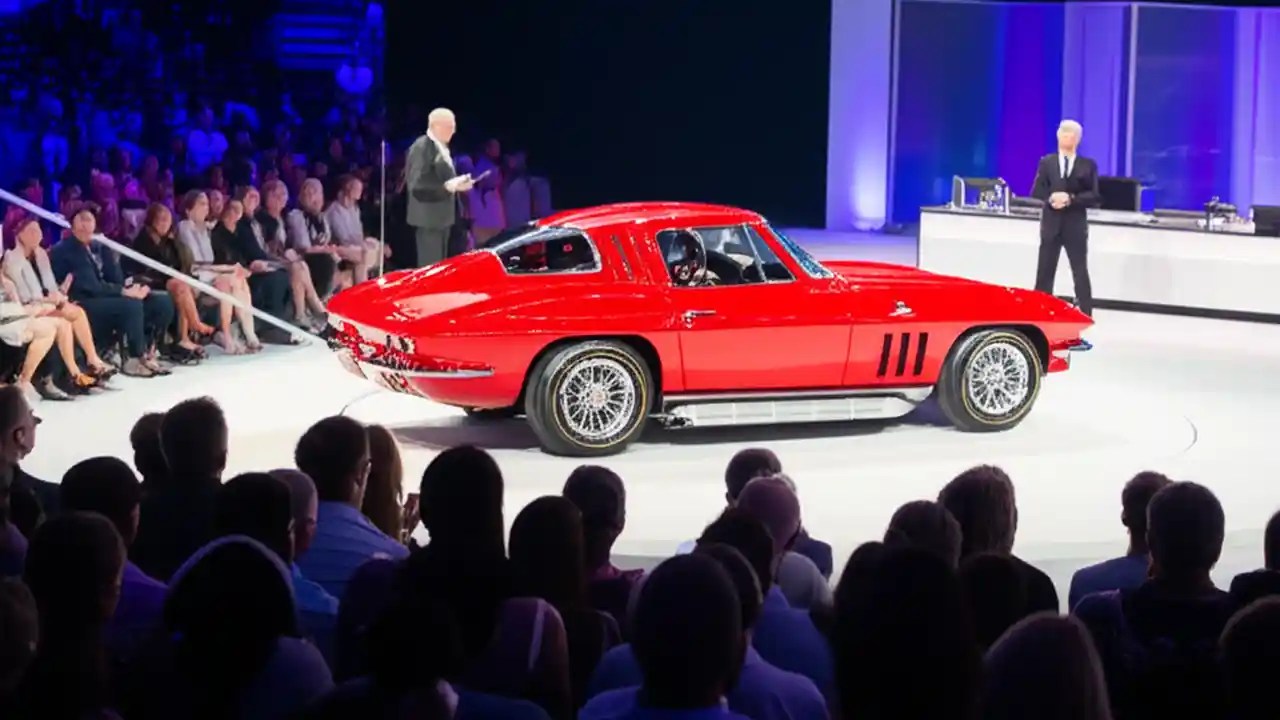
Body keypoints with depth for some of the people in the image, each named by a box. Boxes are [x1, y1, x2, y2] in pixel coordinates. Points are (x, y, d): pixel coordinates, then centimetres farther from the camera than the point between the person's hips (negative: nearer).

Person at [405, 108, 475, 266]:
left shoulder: (441, 147, 14)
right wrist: (448, 186, -28)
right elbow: (417, 185, -22)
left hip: (442, 216, 10)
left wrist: (457, 183, 4)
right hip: (429, 217, -10)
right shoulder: (422, 147, -16)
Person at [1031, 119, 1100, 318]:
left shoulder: (1088, 165, 3)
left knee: (1080, 273, -1)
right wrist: (1051, 198, -18)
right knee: (1045, 272, 4)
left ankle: (1085, 317, 1)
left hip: (1075, 225, -2)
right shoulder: (1046, 162, 8)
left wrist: (1071, 199, -18)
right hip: (1051, 224, 2)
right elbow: (1036, 192, 2)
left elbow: (1095, 197, -4)